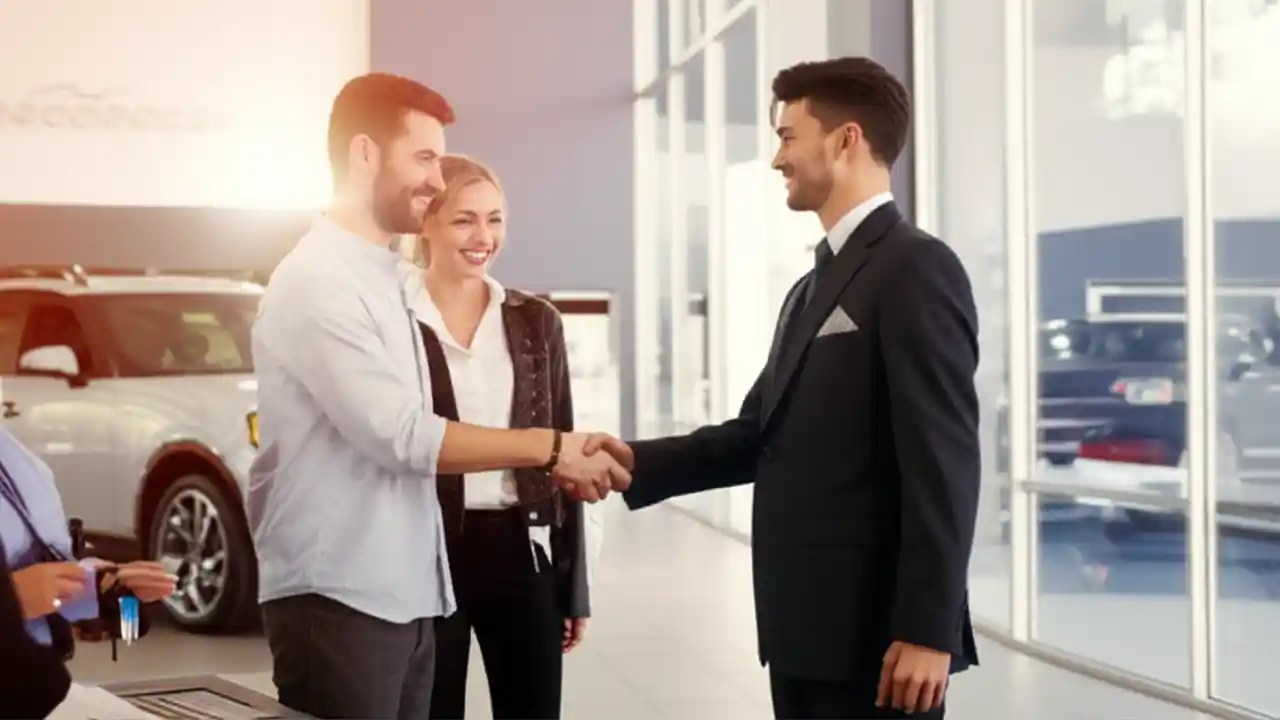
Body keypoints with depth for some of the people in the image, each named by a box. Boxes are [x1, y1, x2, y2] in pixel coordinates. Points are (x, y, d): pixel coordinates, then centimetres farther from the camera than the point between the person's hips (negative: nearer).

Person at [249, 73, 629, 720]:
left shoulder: (377, 277, 17)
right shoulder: (317, 281, -12)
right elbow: (400, 435, -19)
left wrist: (544, 464, 5)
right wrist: (548, 448, -13)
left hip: (401, 594, 9)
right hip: (337, 599, -9)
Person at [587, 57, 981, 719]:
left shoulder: (916, 267, -11)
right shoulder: (813, 287, 19)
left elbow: (945, 459, -18)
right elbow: (761, 434, 17)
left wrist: (927, 628, -21)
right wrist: (639, 461, 4)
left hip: (875, 630, -9)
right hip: (807, 628, 9)